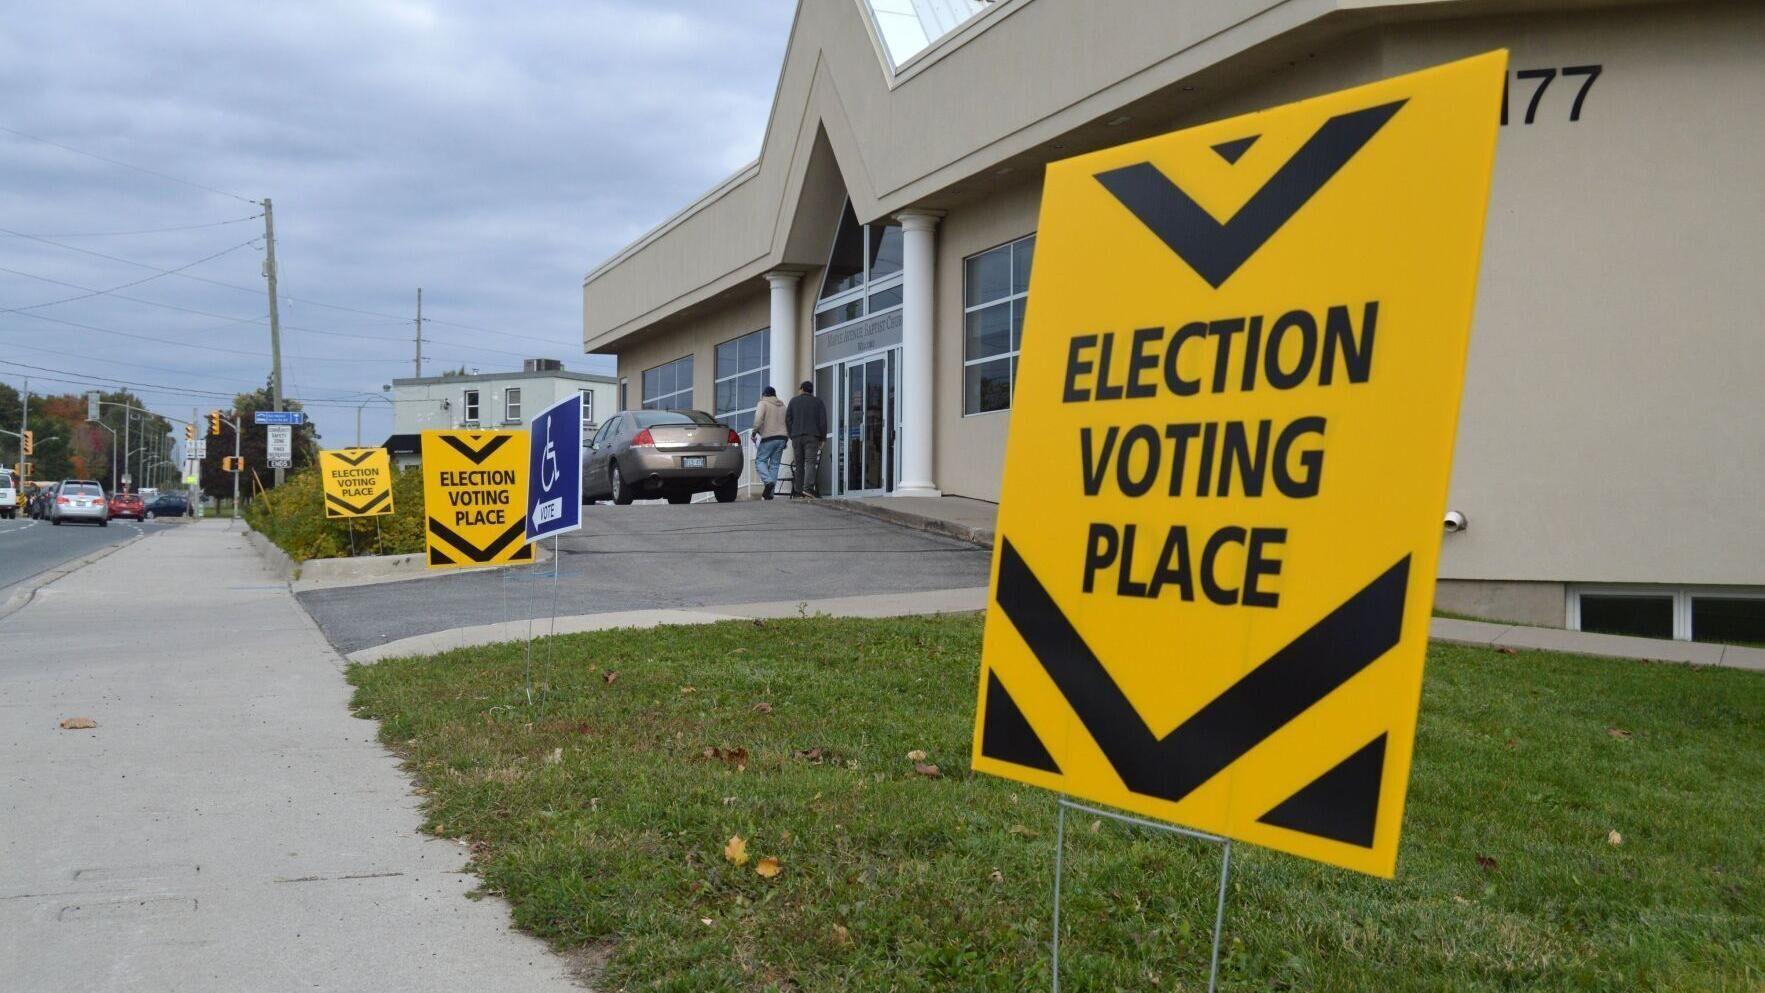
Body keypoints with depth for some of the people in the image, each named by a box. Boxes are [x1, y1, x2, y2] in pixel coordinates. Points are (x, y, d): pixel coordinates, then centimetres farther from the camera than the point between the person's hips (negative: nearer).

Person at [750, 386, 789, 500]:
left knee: (760, 460, 2)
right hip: (782, 437, 6)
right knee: (774, 464, 6)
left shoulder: (763, 403, 0)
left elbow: (758, 419, -16)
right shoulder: (782, 405, 19)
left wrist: (754, 432, -5)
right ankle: (770, 492, 3)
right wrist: (786, 438, 22)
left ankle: (768, 481, -23)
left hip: (769, 437, -6)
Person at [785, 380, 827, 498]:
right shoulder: (818, 402, 9)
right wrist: (822, 438, 5)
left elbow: (788, 420, 6)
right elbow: (823, 421, 2)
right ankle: (808, 487, -28)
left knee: (799, 463, 6)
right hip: (812, 436, -2)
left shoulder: (793, 401, 12)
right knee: (810, 462, -10)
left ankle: (798, 491, 2)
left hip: (796, 436, 2)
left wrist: (791, 435, 8)